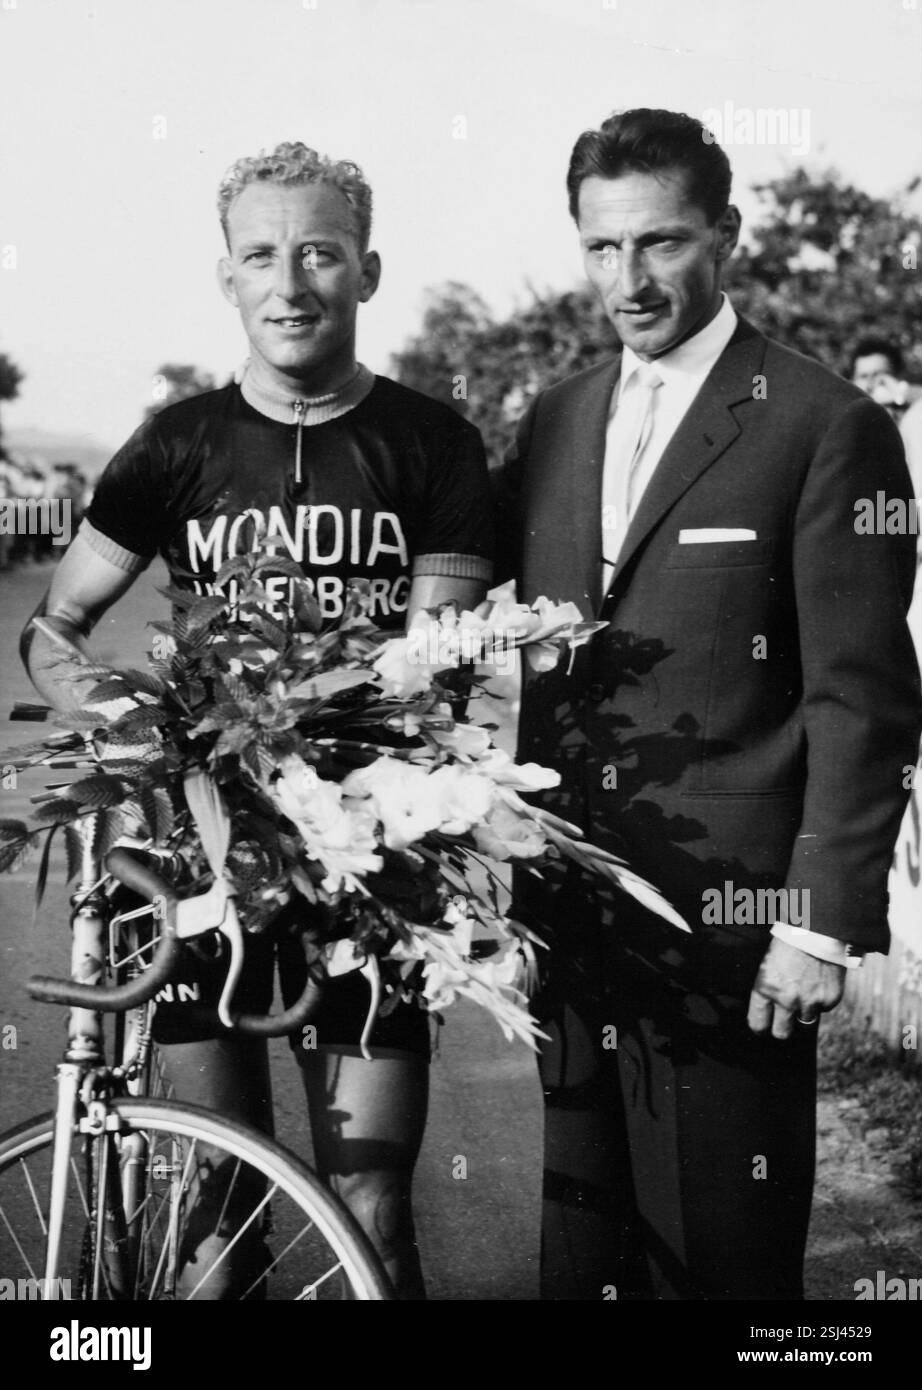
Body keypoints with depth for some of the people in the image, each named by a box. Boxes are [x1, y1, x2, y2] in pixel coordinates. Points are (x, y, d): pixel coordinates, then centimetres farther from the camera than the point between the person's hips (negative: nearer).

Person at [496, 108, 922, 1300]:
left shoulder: (827, 430, -8)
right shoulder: (554, 422, 11)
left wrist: (825, 923, -13)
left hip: (731, 932, -5)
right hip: (571, 920, 6)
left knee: (722, 1255, 3)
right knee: (583, 1248, 15)